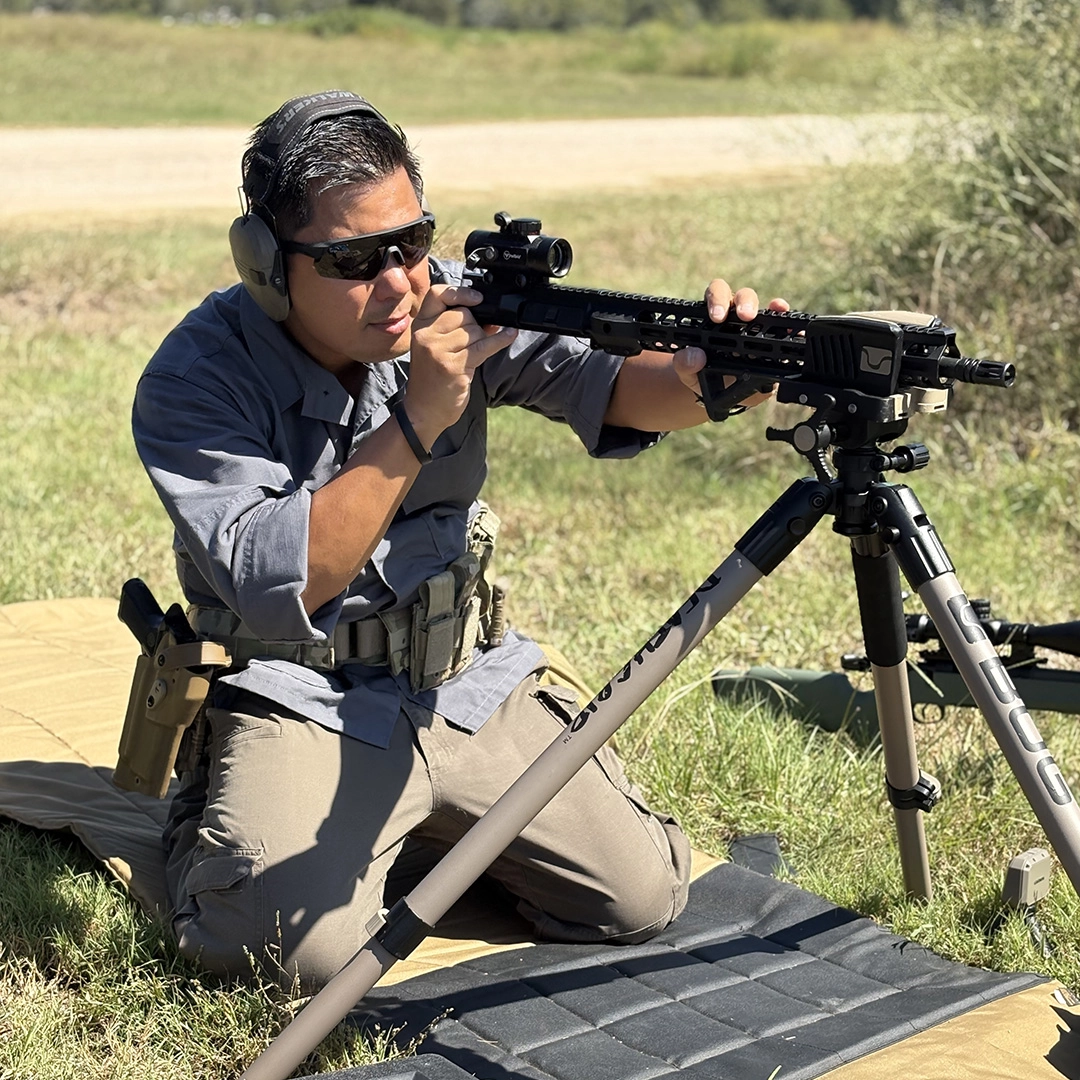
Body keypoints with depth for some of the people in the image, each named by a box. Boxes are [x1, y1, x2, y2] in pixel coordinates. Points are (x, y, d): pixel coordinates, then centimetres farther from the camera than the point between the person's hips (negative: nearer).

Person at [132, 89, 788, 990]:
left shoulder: (456, 304, -5)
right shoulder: (197, 379, -16)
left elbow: (611, 387, -18)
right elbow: (277, 587, -26)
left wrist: (709, 374, -42)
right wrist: (418, 419, -32)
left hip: (475, 685, 4)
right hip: (299, 703, -4)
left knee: (642, 899, -5)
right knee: (300, 943, -26)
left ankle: (429, 831, 20)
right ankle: (209, 824, 8)